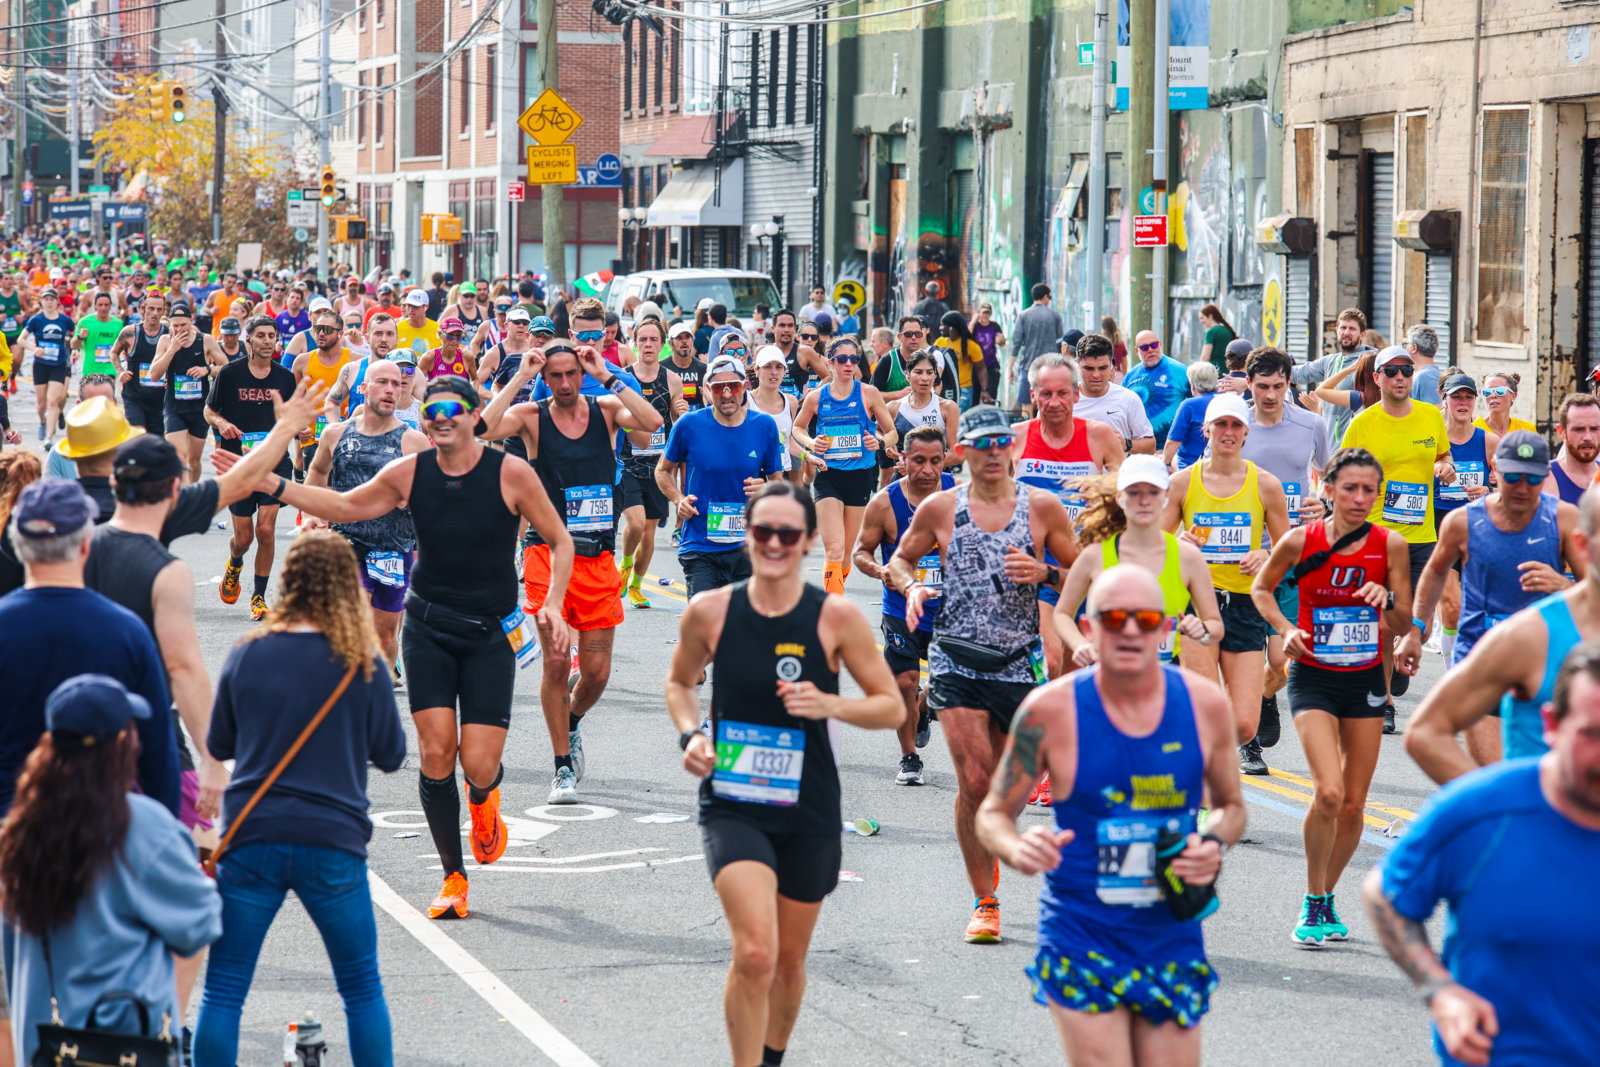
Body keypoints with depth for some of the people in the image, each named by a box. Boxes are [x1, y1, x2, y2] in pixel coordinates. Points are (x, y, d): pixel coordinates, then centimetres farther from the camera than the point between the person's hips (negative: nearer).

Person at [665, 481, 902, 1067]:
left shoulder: (836, 616, -8)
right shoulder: (709, 611, -5)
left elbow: (892, 708, -1)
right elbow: (679, 681, 15)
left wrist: (830, 705, -19)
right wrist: (691, 734, -4)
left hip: (808, 811, 1)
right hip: (731, 806, -1)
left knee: (789, 959, 16)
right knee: (755, 953, -20)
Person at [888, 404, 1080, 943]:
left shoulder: (1043, 506, 2)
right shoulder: (940, 508, 3)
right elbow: (900, 558, 16)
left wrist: (1044, 573, -13)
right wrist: (911, 586, -6)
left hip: (1019, 663, 1)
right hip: (956, 661, -1)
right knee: (973, 783, -10)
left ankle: (989, 853, 38)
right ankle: (985, 903, -2)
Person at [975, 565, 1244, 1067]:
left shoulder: (1205, 704, -2)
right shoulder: (1051, 710, -9)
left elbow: (1231, 806, 15)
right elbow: (993, 813, 0)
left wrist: (1214, 846, -8)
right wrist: (1018, 850, -23)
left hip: (1173, 942, 3)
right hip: (1080, 940, -3)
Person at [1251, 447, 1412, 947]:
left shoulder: (1390, 545, -5)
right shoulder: (1300, 541, -9)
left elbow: (1405, 625, 2)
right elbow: (1261, 588, 10)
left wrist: (1387, 602, -19)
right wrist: (1285, 629, -7)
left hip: (1366, 680, 3)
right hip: (1314, 679, -2)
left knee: (1353, 805, 5)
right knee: (1328, 793, -18)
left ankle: (1328, 898, 27)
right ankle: (1312, 905, -2)